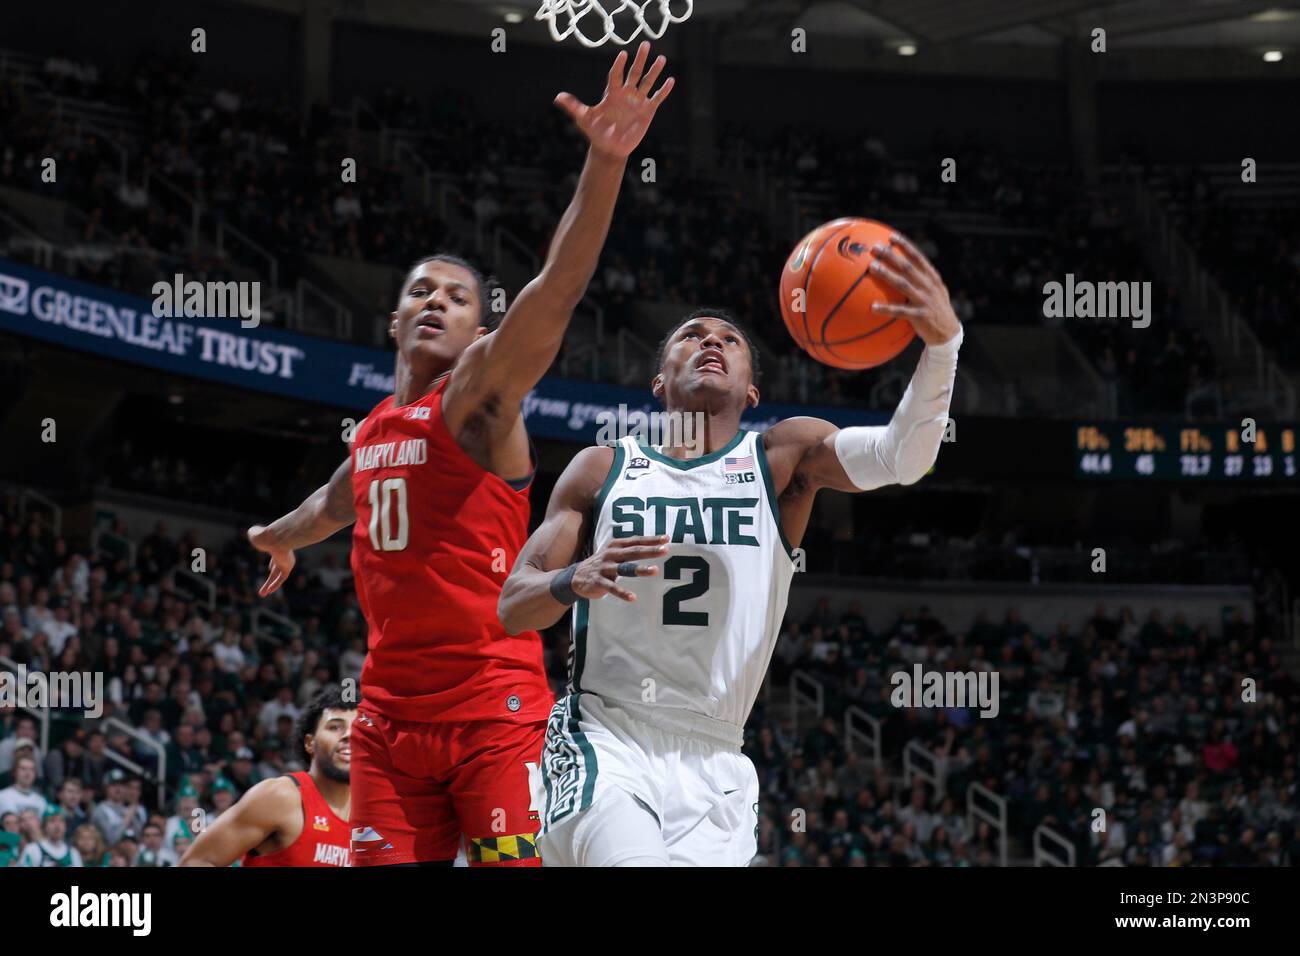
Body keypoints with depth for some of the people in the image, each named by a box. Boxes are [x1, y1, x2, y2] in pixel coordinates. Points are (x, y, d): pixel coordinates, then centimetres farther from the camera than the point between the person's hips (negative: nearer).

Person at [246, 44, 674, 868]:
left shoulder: (480, 392, -3)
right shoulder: (374, 431, 18)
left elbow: (557, 290, -22)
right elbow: (335, 503, 43)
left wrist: (605, 163, -37)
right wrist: (279, 538, 65)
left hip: (495, 712, -6)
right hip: (392, 717, 6)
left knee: (510, 861, -13)